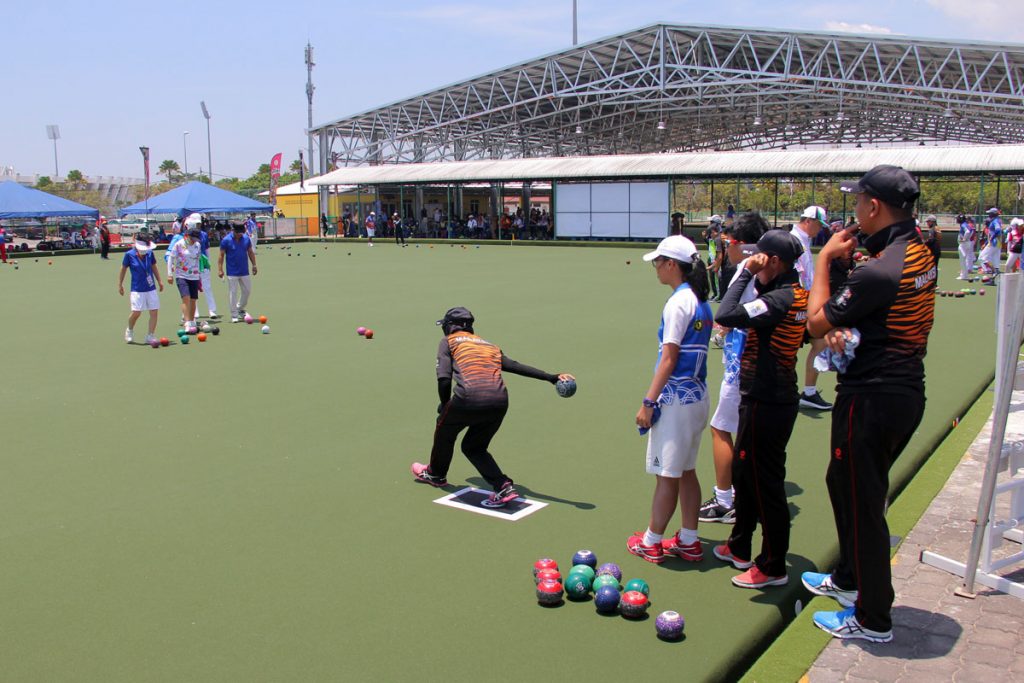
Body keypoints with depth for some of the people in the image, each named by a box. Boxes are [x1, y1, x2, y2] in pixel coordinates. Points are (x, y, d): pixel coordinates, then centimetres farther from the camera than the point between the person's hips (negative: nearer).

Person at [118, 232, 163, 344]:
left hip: (151, 288, 3)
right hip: (137, 289, -3)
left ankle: (150, 337, 6)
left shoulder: (150, 253, 0)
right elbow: (123, 269, 5)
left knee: (154, 311, -3)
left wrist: (159, 281, 17)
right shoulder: (129, 255, -8)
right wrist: (120, 285, 8)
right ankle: (130, 330, 22)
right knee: (136, 312, -8)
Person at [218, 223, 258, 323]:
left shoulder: (246, 238, 3)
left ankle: (240, 309, 31)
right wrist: (220, 269, -9)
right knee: (233, 294, -1)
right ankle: (234, 315, 5)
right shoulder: (226, 240, -7)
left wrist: (254, 265, 9)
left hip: (245, 272, 4)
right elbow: (221, 255, -5)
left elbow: (250, 252, 12)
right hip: (232, 273, -4)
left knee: (247, 290, 10)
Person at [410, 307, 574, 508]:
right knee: (473, 446, 25)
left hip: (469, 397, -5)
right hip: (500, 400, 5)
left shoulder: (448, 342, 15)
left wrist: (445, 406, 16)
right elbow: (517, 367, 16)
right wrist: (552, 378, 13)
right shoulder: (491, 346, 29)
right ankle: (504, 486, 7)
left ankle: (436, 474, 48)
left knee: (445, 430, 27)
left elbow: (444, 379, 1)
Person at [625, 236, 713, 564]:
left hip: (676, 399, -9)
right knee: (686, 471, 15)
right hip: (697, 396, 9)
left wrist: (648, 402, -16)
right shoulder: (701, 301, 11)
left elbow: (669, 357, -18)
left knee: (667, 475, 1)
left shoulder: (678, 302, -15)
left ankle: (651, 542, 13)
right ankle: (688, 541, 23)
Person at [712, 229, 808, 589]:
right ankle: (739, 548, 37)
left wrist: (746, 273, -21)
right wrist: (752, 276, 5)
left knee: (765, 483, 1)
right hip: (774, 397, 10)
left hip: (767, 404, -10)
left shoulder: (780, 299, -23)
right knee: (743, 472, 22)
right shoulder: (794, 293, 7)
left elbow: (725, 316, -30)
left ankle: (773, 567, 15)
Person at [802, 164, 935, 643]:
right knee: (845, 484, 25)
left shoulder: (880, 271, -25)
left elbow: (816, 321, -14)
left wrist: (824, 259, -5)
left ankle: (873, 619, 16)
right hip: (908, 390, 10)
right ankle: (849, 579, 43)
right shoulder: (920, 253, 6)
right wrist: (844, 330, -2)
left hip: (872, 398, -10)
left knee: (861, 502, 3)